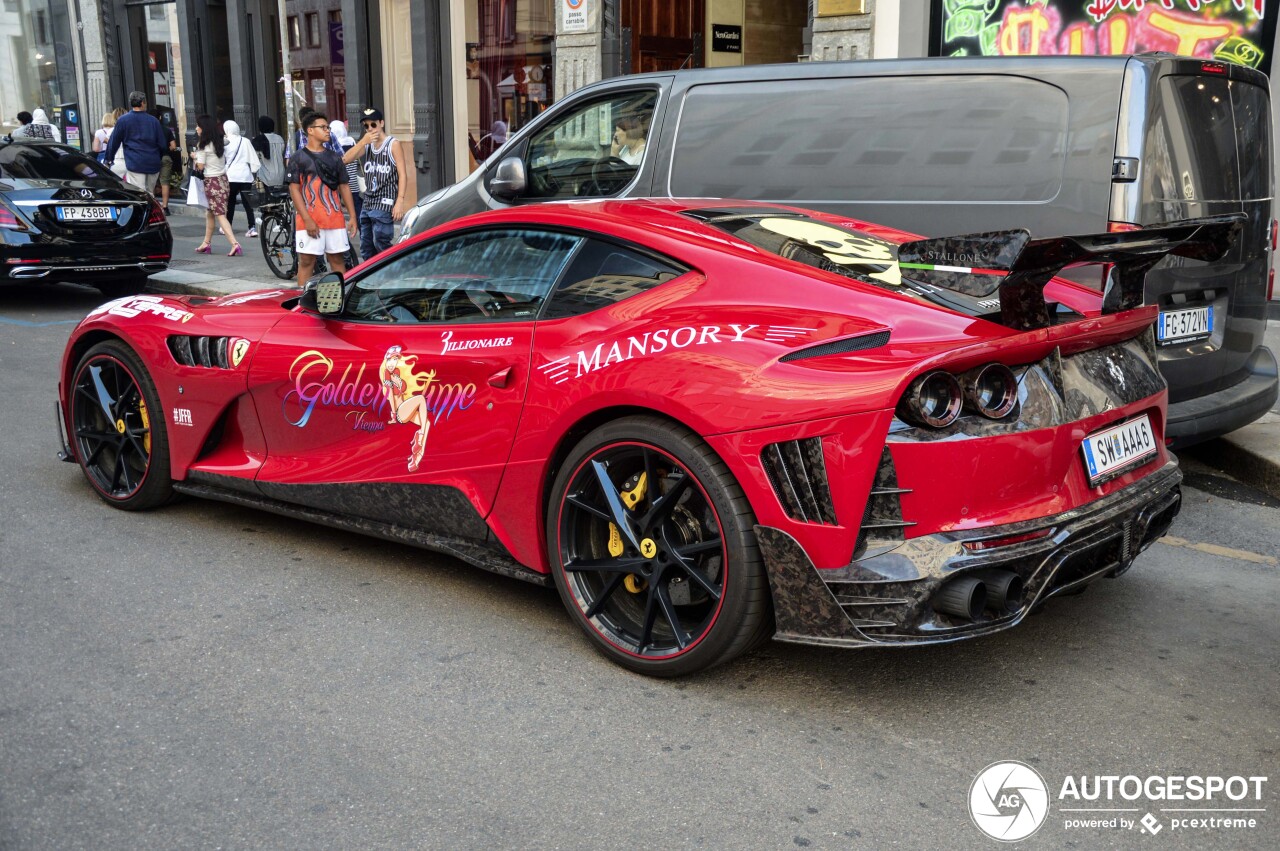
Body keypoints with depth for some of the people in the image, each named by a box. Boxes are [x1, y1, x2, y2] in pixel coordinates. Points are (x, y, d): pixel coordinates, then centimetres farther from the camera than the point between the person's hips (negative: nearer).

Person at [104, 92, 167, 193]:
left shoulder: (122, 120, 0)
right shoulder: (154, 120, 6)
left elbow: (114, 142, 4)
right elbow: (163, 144, 7)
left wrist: (109, 159, 18)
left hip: (135, 164, -3)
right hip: (153, 165, 3)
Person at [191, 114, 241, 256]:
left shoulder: (203, 145, -12)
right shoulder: (219, 143, 10)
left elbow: (200, 166, -14)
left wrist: (195, 157, 6)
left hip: (211, 182, -8)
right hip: (223, 179, 8)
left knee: (220, 214, -10)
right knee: (209, 213, 17)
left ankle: (234, 244, -21)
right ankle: (206, 243, 25)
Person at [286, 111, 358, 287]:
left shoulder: (334, 158, 12)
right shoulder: (298, 158, 0)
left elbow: (344, 187, 13)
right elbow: (294, 190, -5)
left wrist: (352, 216, 5)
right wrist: (307, 219, -13)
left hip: (335, 219, 4)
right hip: (309, 221, -4)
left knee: (337, 259, 7)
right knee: (306, 261, -2)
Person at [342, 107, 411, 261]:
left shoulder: (393, 144, 0)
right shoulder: (366, 145, 16)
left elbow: (402, 174, -7)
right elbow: (345, 159, 1)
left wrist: (400, 201, -17)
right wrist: (363, 142, -10)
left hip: (384, 203, -7)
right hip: (367, 204, 7)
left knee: (380, 243, -15)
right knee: (366, 248, 9)